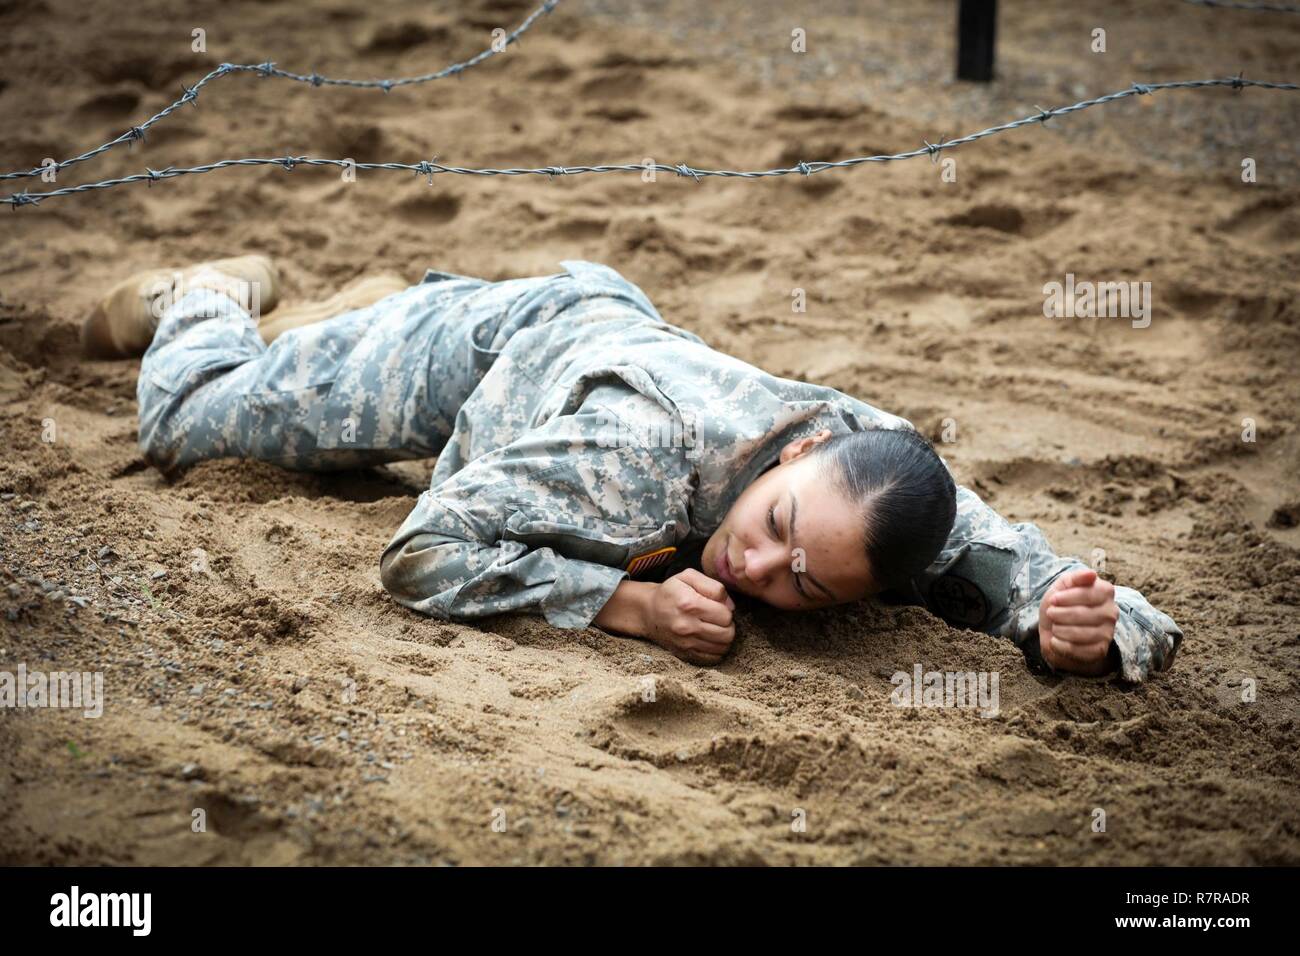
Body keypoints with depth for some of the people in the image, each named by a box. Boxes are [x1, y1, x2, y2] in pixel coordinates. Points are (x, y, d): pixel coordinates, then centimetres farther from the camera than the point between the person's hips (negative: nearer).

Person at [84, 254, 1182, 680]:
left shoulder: (893, 477, -39)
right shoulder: (636, 453, -49)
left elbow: (1009, 555, -27)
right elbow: (421, 555, -44)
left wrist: (1079, 622, -50)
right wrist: (636, 602, -52)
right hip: (493, 339, -3)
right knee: (189, 418, 17)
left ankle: (376, 303, 65)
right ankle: (213, 296, 46)